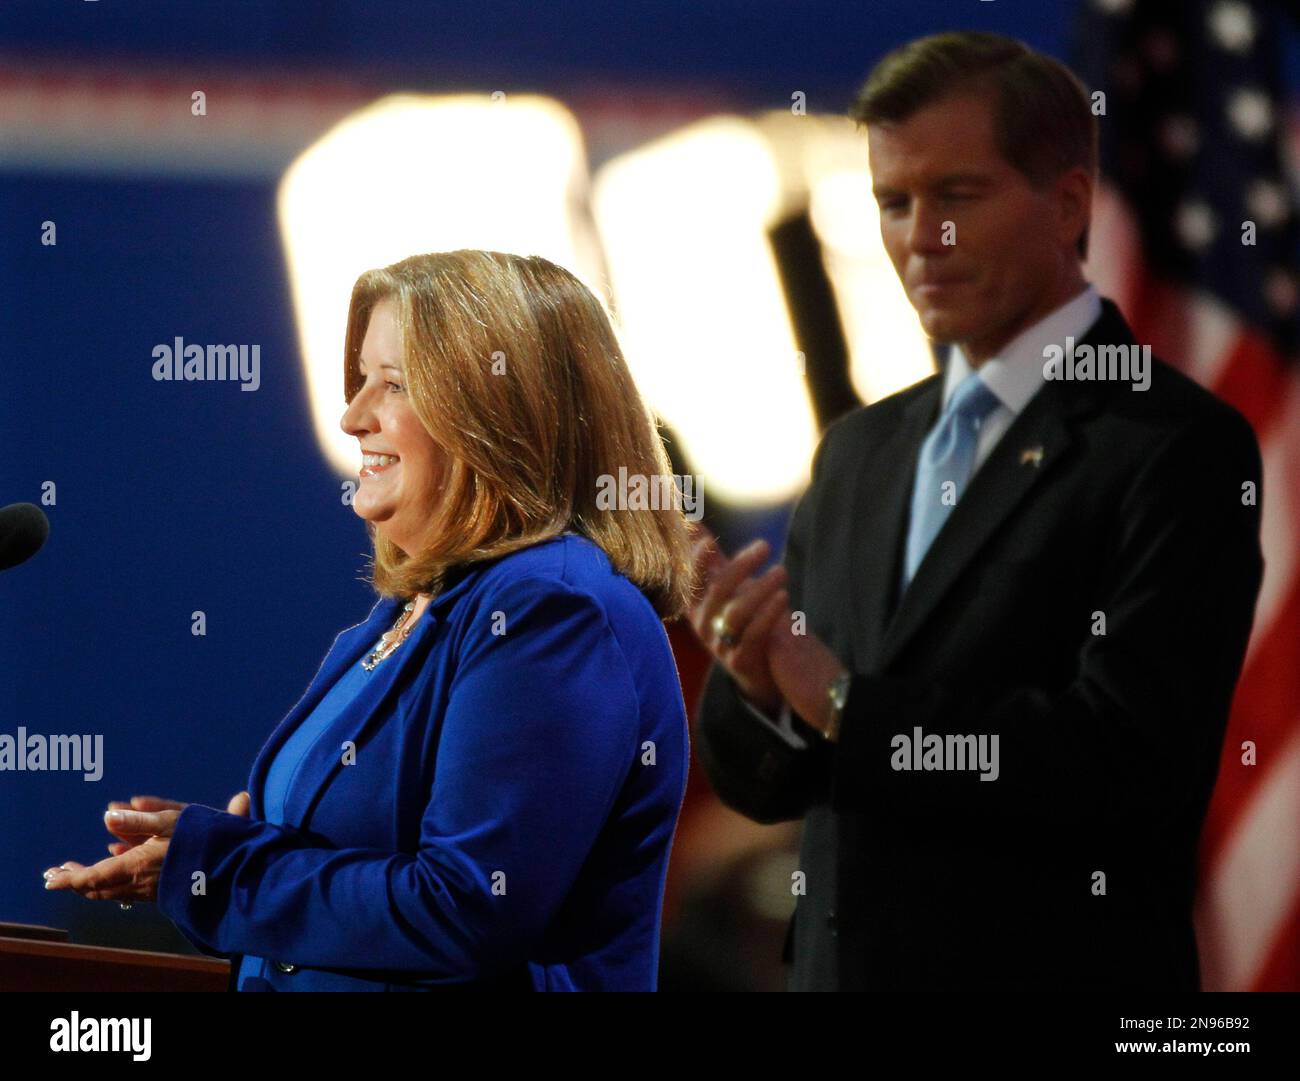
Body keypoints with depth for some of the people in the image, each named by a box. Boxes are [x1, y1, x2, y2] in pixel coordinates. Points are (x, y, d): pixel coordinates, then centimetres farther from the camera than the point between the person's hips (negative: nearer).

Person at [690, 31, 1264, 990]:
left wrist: (842, 702, -14)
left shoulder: (1179, 446, -10)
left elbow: (1131, 757, -21)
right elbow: (759, 783, 11)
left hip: (1052, 972, -6)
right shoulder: (863, 451, 12)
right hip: (837, 966, 6)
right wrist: (756, 686, -11)